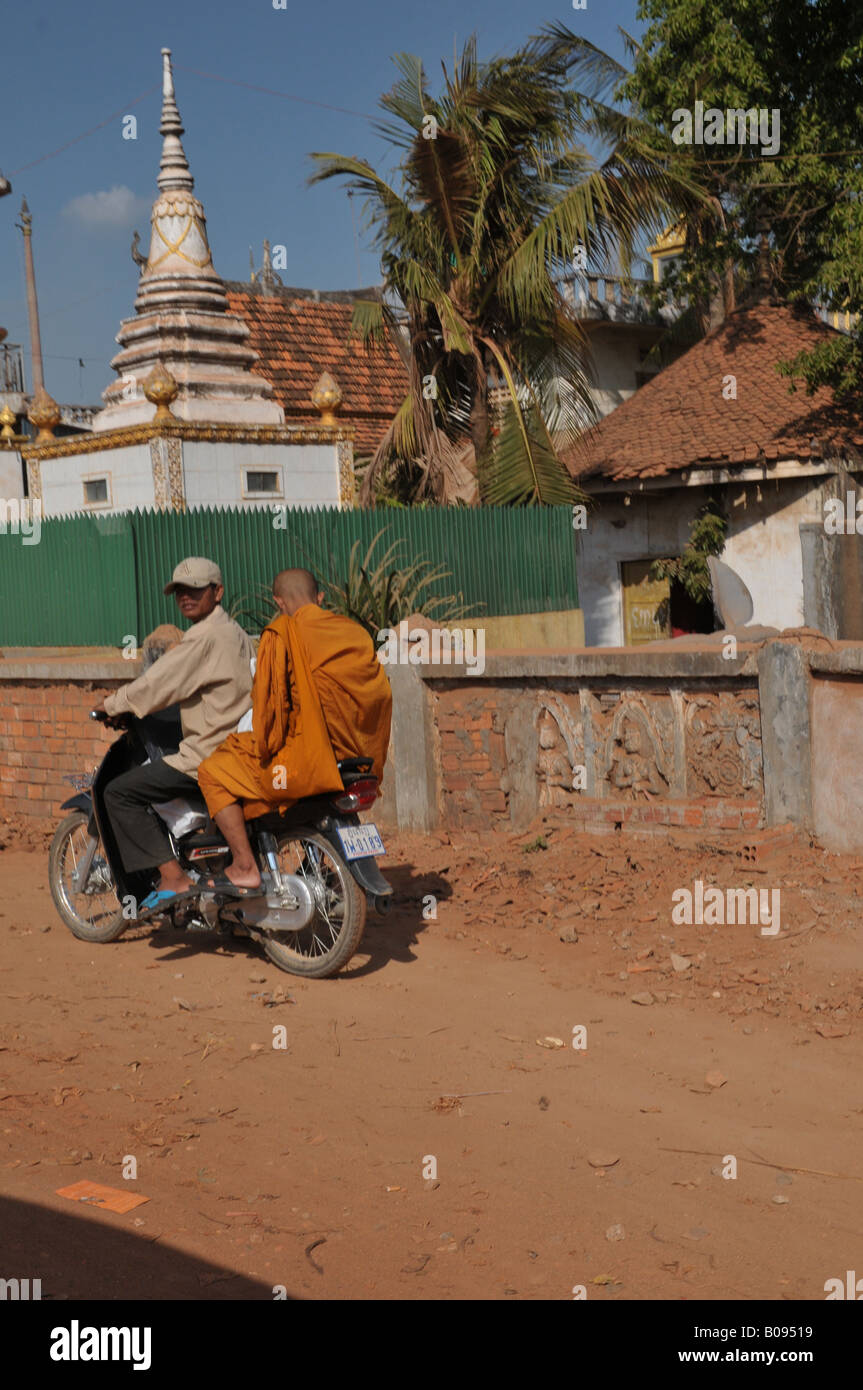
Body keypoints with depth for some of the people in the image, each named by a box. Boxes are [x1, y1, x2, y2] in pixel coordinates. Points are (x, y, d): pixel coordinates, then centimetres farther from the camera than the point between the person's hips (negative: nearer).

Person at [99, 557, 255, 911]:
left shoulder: (205, 635, -16)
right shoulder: (236, 633, 15)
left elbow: (158, 685, -16)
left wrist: (111, 704, -2)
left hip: (209, 756, -10)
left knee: (120, 792, -8)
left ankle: (173, 878, -13)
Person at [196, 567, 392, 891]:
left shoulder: (281, 634, -7)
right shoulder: (356, 633, 10)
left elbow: (268, 698, -10)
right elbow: (381, 696, 11)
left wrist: (264, 749, 4)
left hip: (307, 760, -7)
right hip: (359, 759, 7)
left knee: (213, 771, 9)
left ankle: (244, 868, 0)